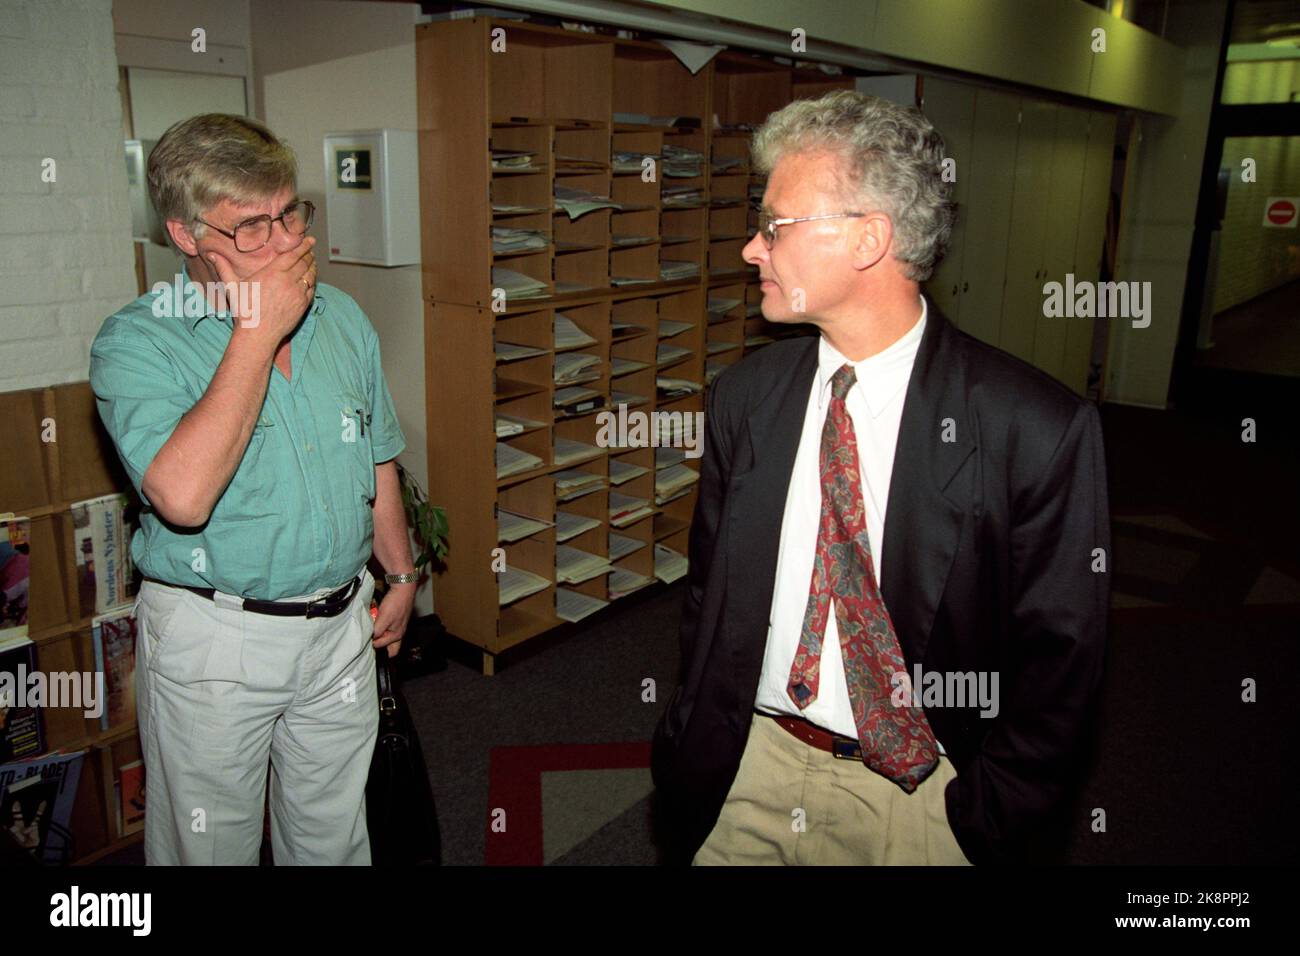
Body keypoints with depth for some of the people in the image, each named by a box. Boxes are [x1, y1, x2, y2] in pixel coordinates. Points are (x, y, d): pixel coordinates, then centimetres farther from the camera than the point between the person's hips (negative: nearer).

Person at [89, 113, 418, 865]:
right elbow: (183, 495, -32)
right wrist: (259, 329, -27)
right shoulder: (136, 341, -15)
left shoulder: (342, 317, 2)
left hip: (341, 626, 4)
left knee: (334, 833, 21)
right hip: (213, 636, -3)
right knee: (211, 841, 17)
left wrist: (401, 575, 15)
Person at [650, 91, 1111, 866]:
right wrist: (692, 755, 1)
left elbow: (1058, 656, -8)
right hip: (747, 774, 3)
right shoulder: (741, 399, -4)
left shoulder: (1038, 429, -16)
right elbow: (710, 599, 4)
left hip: (920, 796, -3)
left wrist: (986, 818, -7)